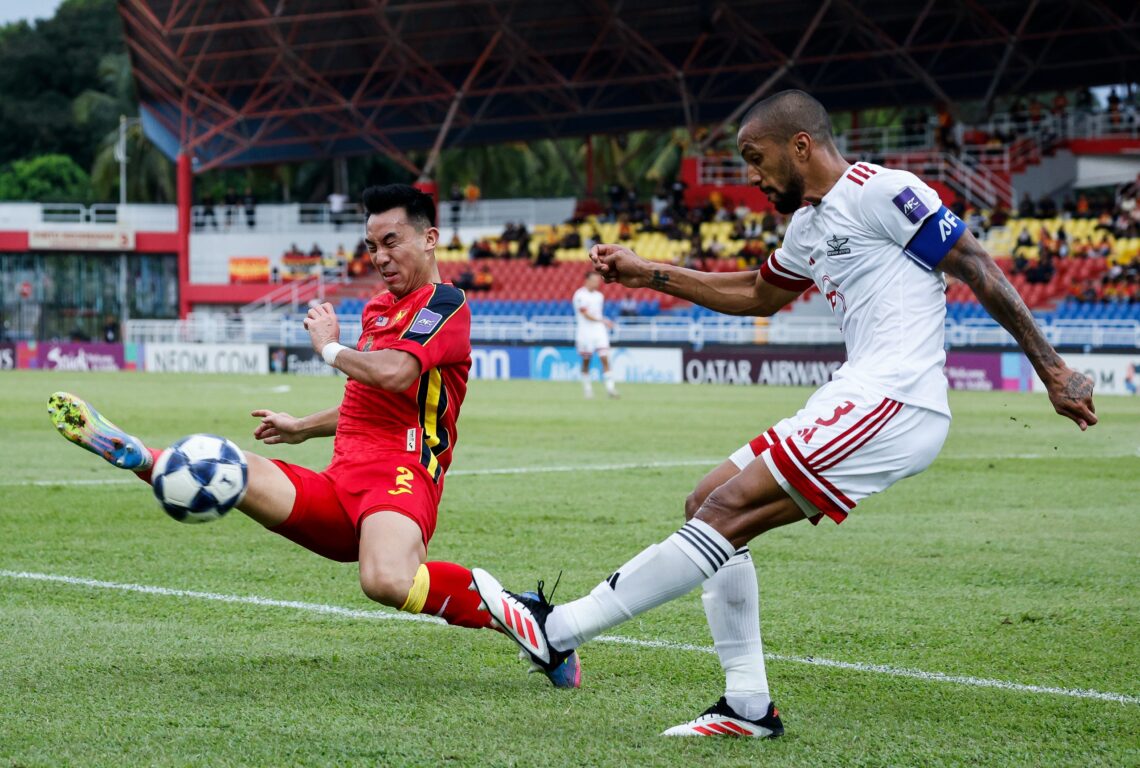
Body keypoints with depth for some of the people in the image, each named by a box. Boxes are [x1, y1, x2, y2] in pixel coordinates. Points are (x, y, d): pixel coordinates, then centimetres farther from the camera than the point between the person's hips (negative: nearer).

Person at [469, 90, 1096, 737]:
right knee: (707, 506, 8)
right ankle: (749, 706, 8)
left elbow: (981, 271, -8)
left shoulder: (880, 192, -7)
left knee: (728, 511, -15)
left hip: (893, 403, -10)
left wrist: (1054, 372, -10)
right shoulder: (810, 226, 21)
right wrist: (648, 275, 35)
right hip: (856, 403, 10)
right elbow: (757, 295, 39)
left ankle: (560, 630, -15)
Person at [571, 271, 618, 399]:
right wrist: (602, 321, -18)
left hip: (599, 331, 5)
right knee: (586, 361, 5)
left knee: (605, 358, -7)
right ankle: (587, 387, 17)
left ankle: (610, 387, -10)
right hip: (585, 332, -5)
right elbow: (586, 314, -14)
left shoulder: (599, 296, 12)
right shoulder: (580, 295, -8)